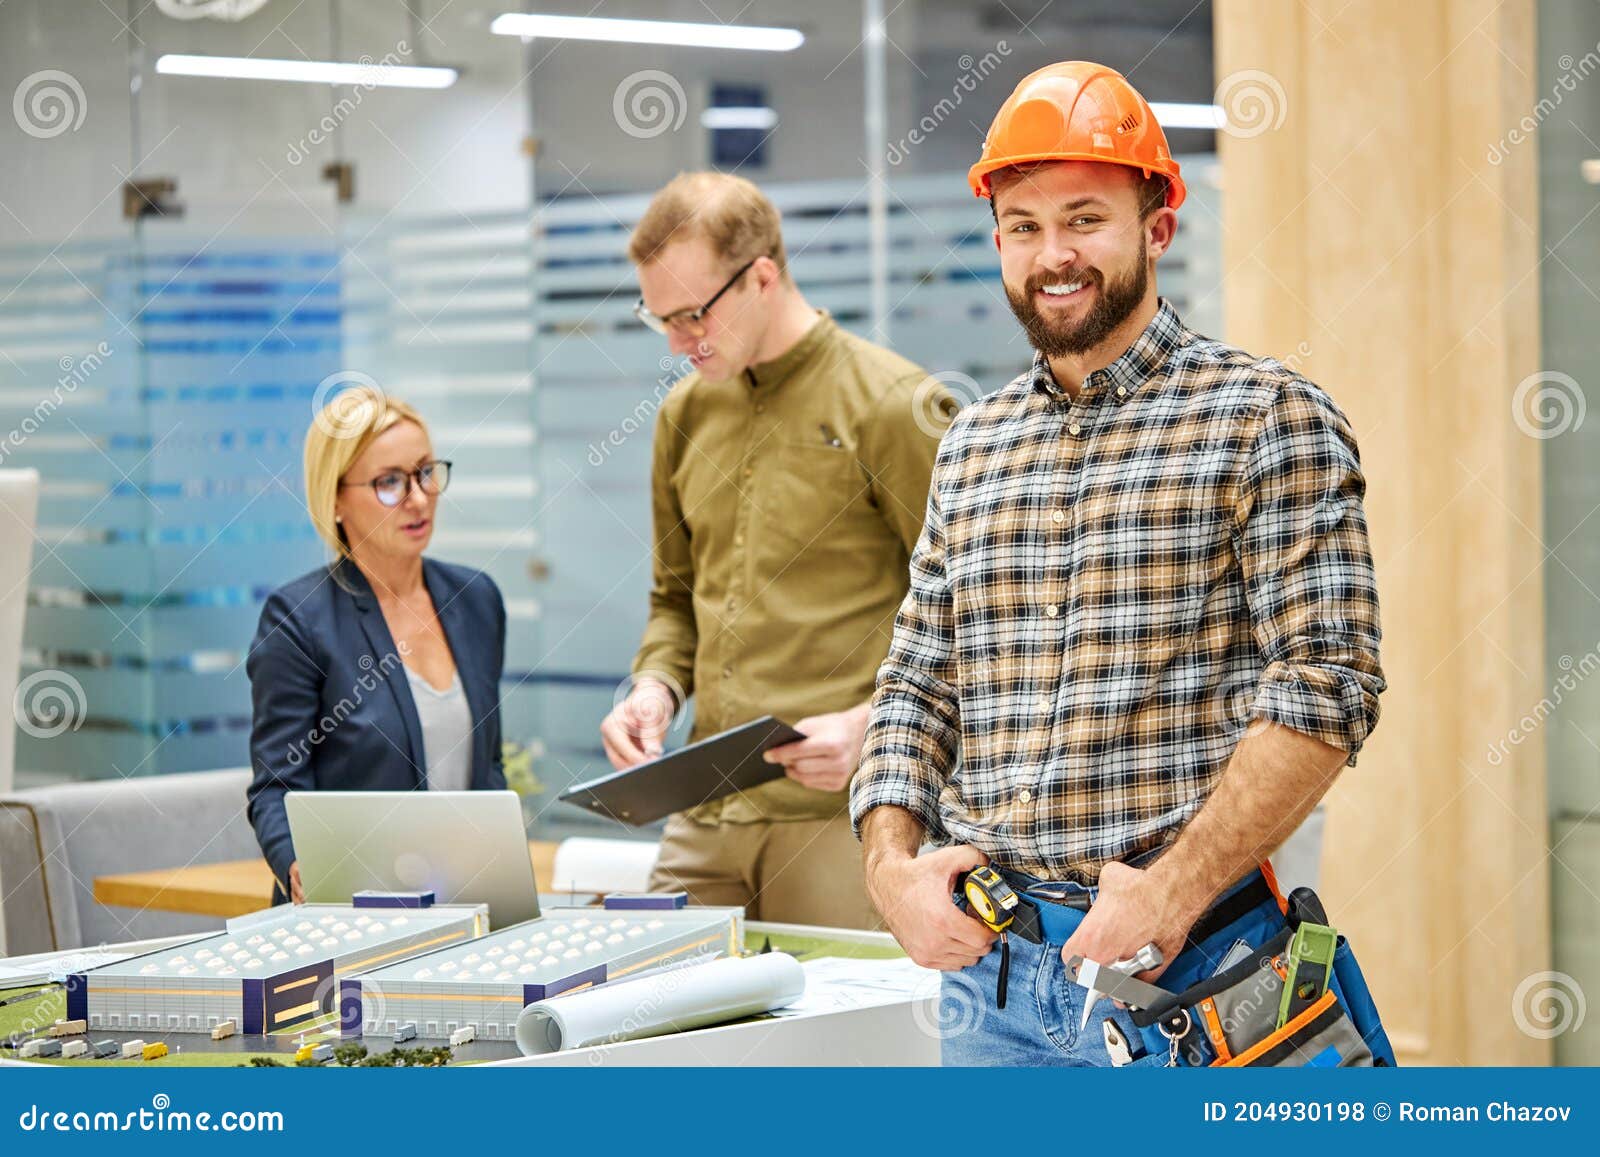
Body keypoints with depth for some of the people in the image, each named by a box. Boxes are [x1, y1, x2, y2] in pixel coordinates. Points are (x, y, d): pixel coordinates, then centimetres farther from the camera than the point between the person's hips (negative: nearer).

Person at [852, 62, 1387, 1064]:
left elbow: (1328, 681, -12)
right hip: (989, 972, 5)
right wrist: (892, 861, -2)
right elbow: (917, 684, 16)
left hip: (1193, 953, -5)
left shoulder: (1265, 419, -4)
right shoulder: (973, 446, 14)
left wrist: (1175, 889, -19)